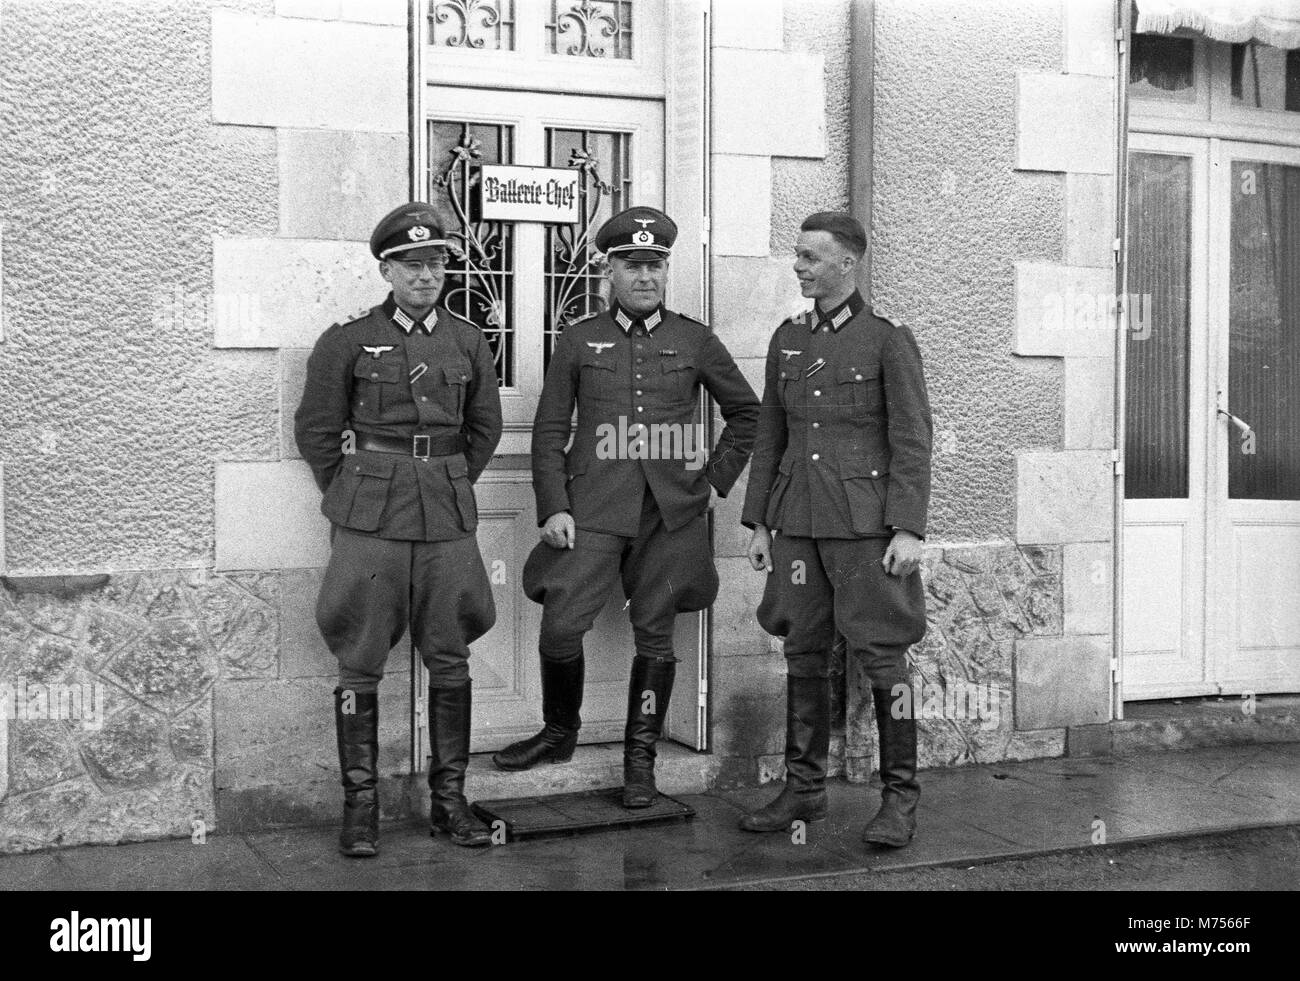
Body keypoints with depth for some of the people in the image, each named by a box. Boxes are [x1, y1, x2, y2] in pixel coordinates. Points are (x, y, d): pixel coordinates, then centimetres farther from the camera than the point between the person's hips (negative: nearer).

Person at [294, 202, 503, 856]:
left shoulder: (468, 341, 8)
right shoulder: (347, 341, -1)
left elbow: (485, 427, 18)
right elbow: (316, 430, 5)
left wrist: (449, 486, 14)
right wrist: (354, 497, 7)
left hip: (449, 517, 3)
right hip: (369, 520, -3)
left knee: (450, 661, 7)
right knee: (359, 665, 0)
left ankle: (449, 799, 17)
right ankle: (360, 803, 10)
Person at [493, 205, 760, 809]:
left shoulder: (695, 341, 8)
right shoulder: (578, 342, 7)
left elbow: (745, 411, 18)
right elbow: (549, 432, 6)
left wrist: (716, 478, 8)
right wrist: (552, 508, -4)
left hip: (671, 511, 1)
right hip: (593, 510, -1)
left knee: (655, 635, 5)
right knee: (561, 625, -8)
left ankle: (640, 758, 18)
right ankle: (560, 733, 17)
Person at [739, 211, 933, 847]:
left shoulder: (888, 341, -4)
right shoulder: (788, 339, 12)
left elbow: (913, 441, -7)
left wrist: (908, 529, -14)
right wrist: (758, 523, 11)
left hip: (863, 522, -5)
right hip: (797, 522, 5)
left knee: (882, 655, -1)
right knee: (803, 654, 9)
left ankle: (899, 798, 9)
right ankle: (804, 790, 19)